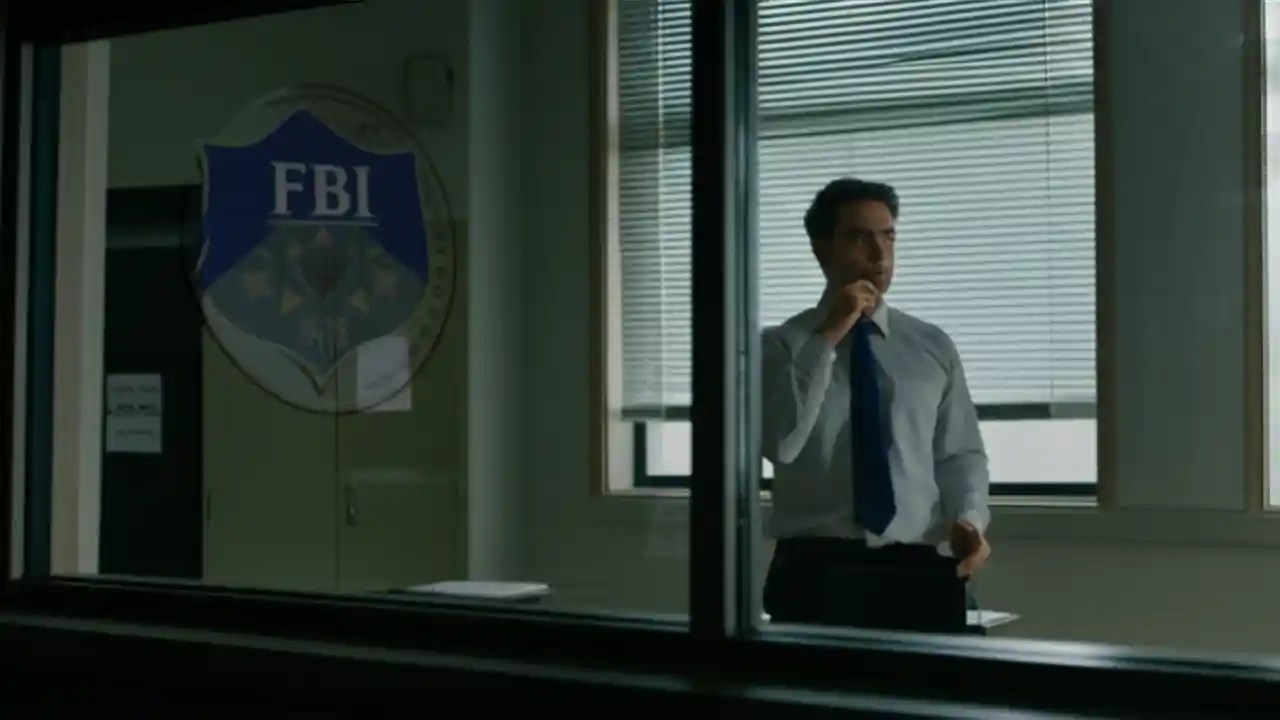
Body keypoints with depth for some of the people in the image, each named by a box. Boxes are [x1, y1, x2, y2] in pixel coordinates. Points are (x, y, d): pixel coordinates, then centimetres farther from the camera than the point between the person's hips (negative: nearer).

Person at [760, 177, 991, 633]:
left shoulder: (933, 347, 11)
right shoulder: (779, 345, 4)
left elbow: (961, 454, 11)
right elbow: (777, 443, -12)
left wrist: (969, 519, -9)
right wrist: (827, 339, -14)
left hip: (917, 570, 2)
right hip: (816, 573, -2)